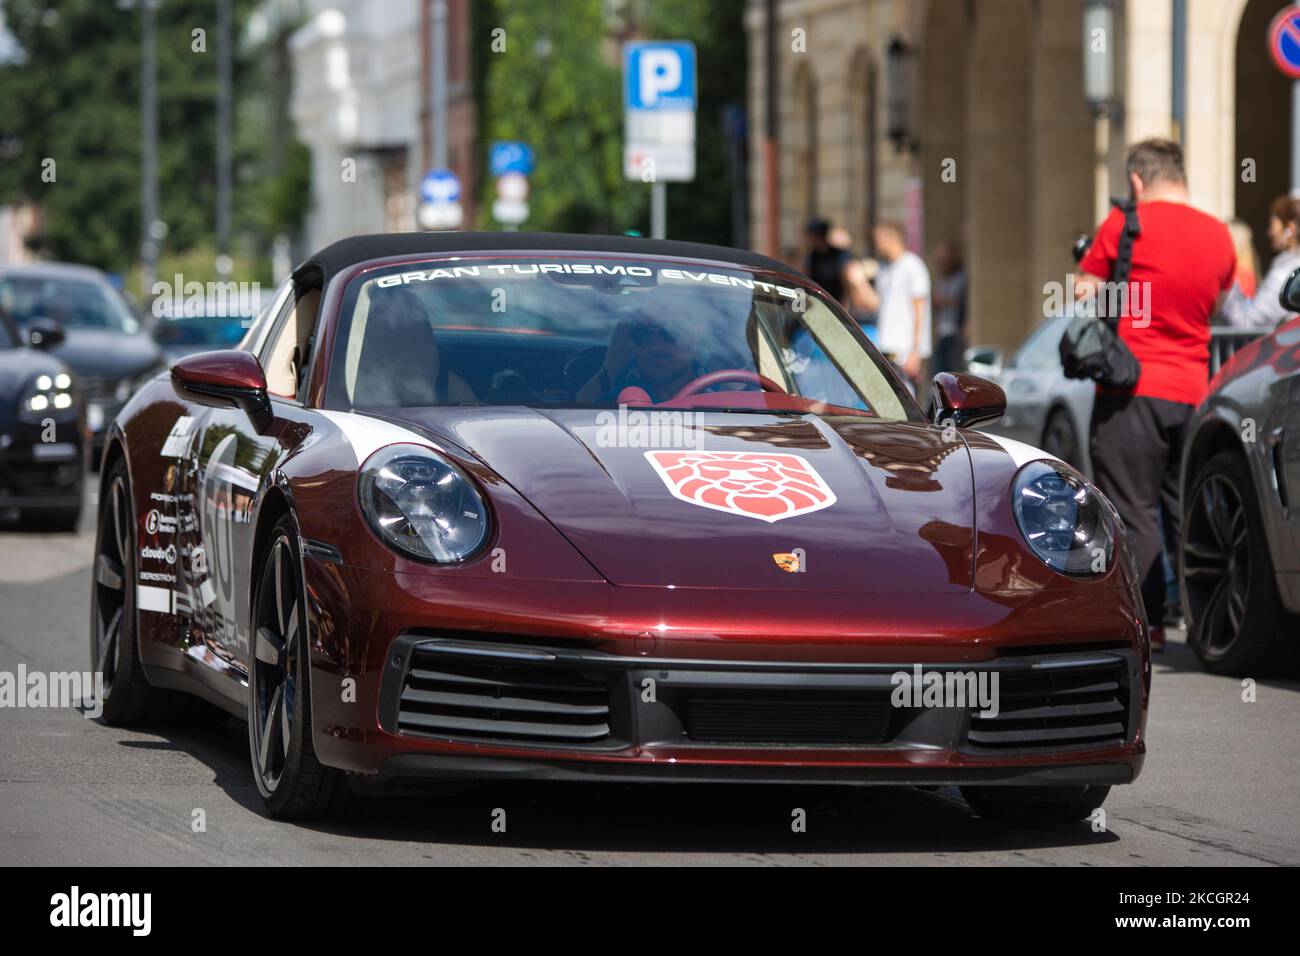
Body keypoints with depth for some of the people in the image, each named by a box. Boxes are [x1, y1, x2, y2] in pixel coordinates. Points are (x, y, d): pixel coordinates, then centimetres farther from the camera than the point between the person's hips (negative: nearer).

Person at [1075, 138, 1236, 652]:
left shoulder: (1126, 224, -7)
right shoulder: (1218, 235, 8)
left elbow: (1086, 292, -1)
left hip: (1134, 386, -5)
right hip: (1193, 391, 5)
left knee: (1133, 513, -2)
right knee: (1187, 513, 12)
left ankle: (1145, 623, -5)